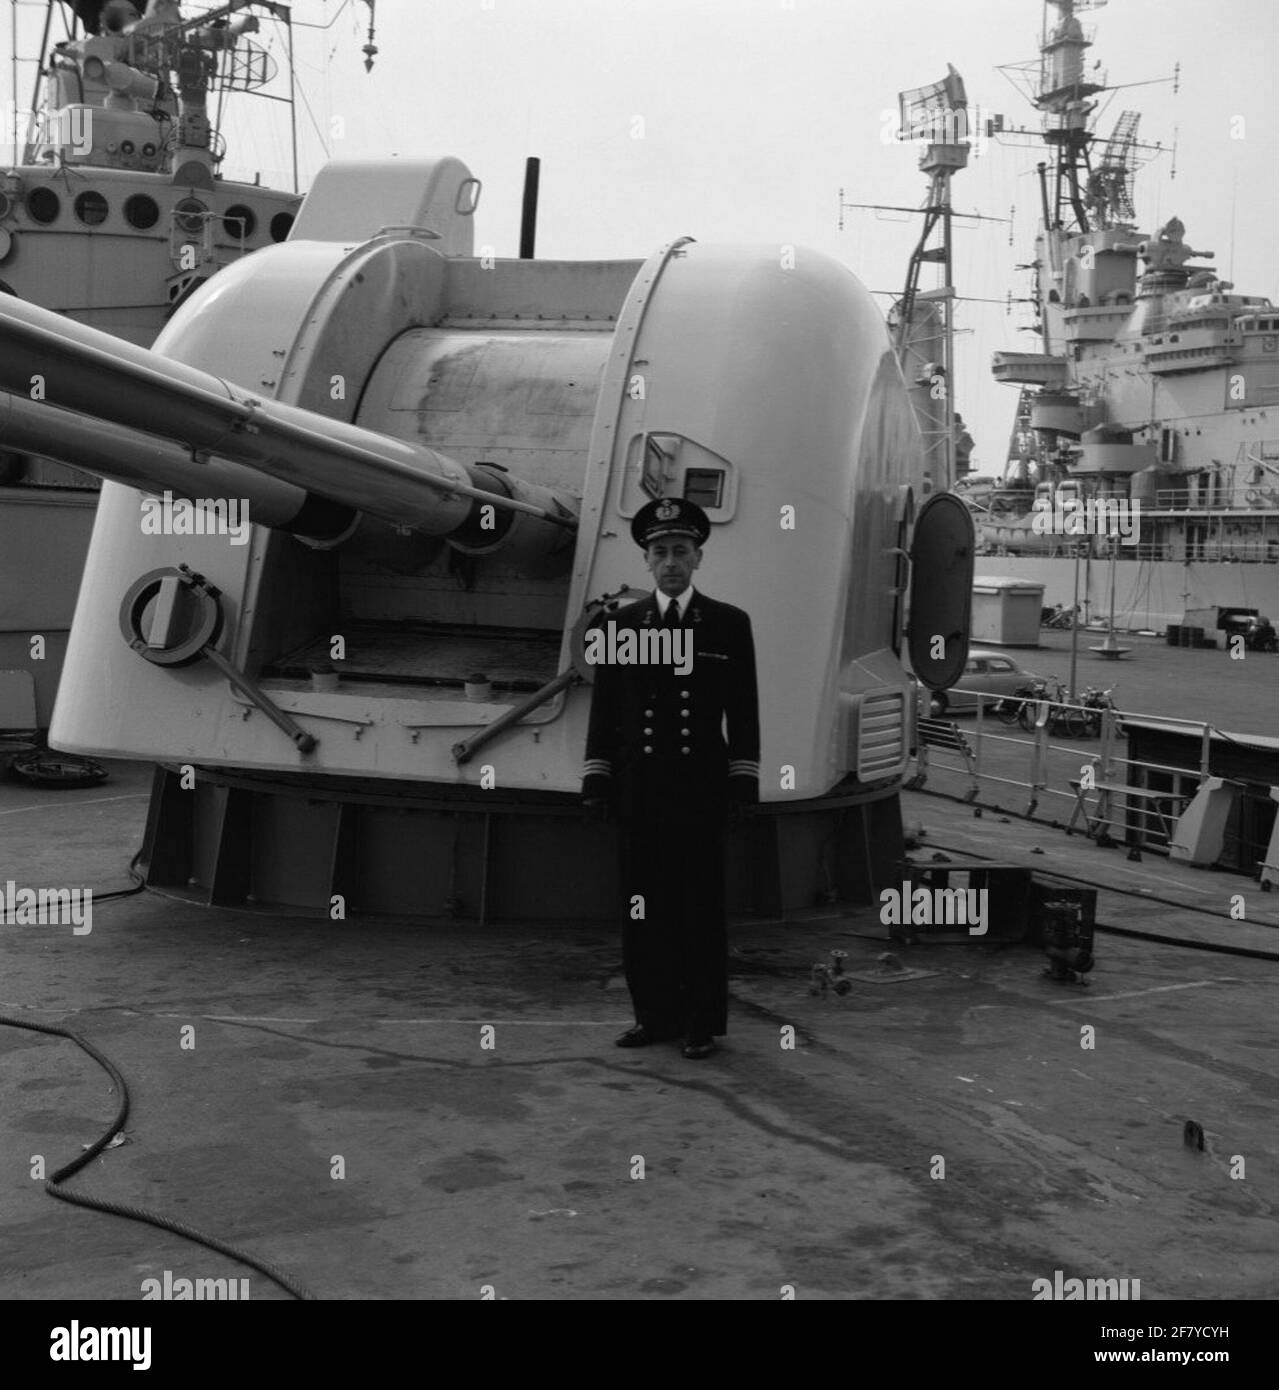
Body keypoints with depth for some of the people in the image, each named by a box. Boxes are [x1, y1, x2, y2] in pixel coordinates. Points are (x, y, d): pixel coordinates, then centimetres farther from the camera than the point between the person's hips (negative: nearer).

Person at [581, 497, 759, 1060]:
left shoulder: (730, 624, 5)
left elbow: (743, 713, 4)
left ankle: (701, 1023, 10)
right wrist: (597, 782, 3)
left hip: (700, 787, -2)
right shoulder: (621, 624, 10)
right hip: (637, 790, 2)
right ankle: (653, 1014, 16)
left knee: (700, 904, 1)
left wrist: (744, 783, -2)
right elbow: (604, 711, 9)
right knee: (642, 905, 5)